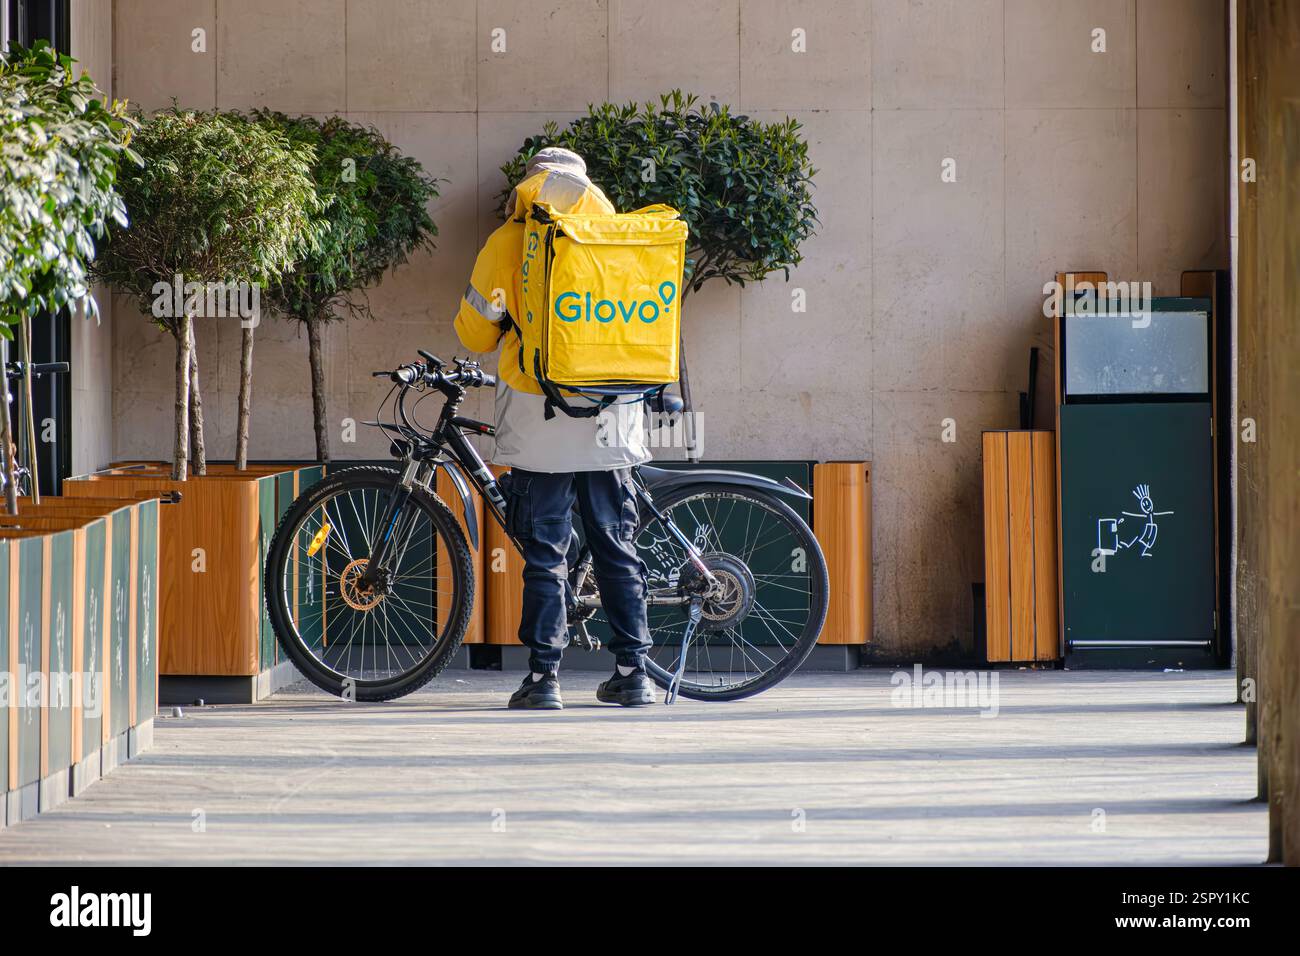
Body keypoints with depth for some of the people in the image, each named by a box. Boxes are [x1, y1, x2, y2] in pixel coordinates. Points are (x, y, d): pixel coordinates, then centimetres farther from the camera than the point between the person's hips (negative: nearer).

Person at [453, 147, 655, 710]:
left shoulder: (509, 242, -1)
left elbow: (475, 333, 1)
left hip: (539, 414, -3)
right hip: (610, 413, 3)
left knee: (545, 551, 1)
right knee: (616, 546, 10)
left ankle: (544, 676, -2)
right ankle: (632, 672, 11)